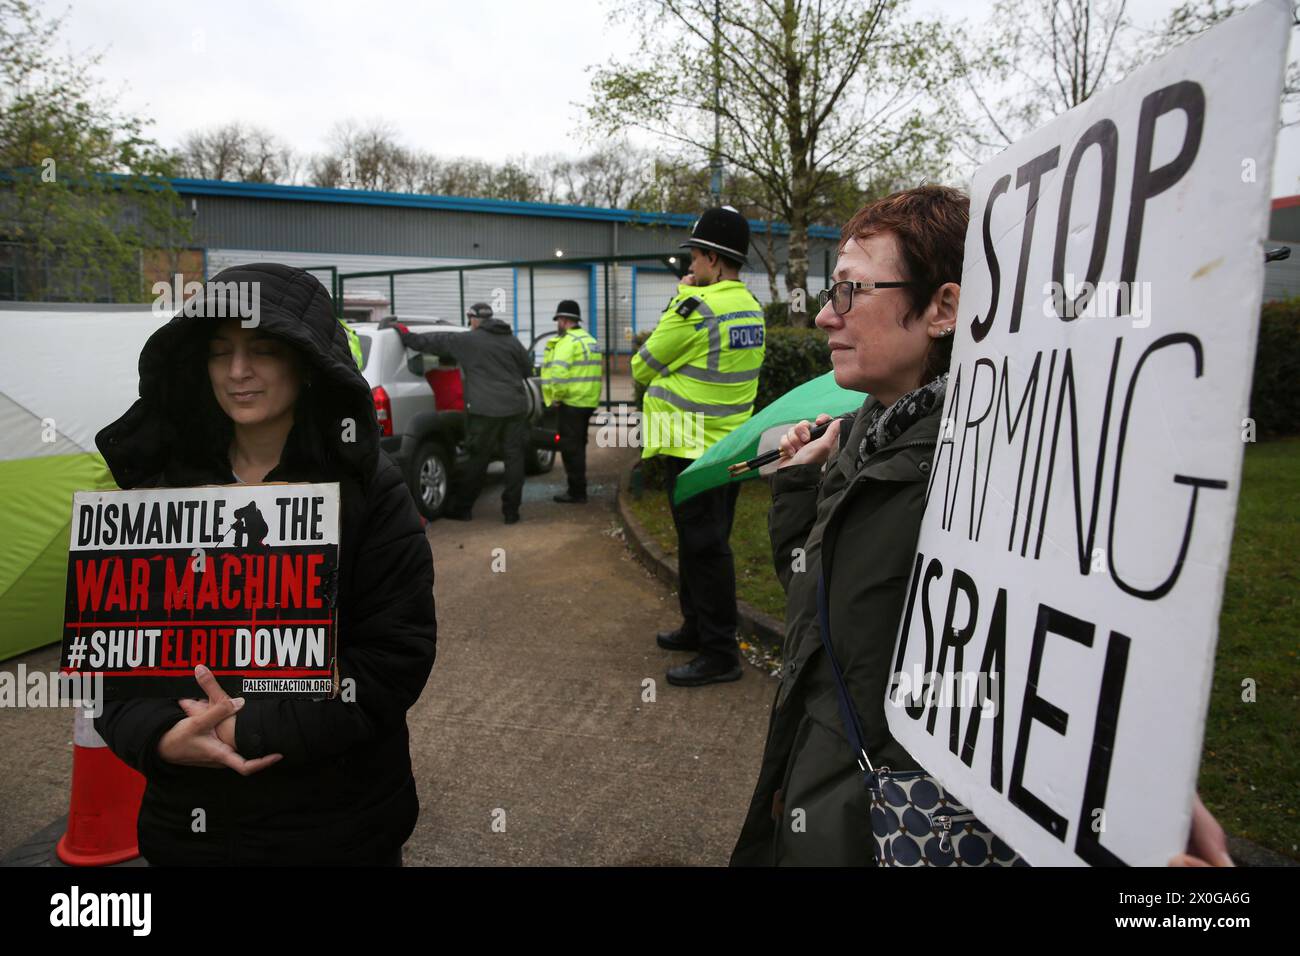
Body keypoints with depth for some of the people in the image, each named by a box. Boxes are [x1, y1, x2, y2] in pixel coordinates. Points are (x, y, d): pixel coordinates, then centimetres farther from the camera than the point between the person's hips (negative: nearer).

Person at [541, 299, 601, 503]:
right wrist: (591, 395, 17)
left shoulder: (568, 342, -14)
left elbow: (558, 372, -25)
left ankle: (577, 492, 1)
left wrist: (557, 396, -14)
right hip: (588, 401, 9)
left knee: (570, 447, -2)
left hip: (570, 402, -9)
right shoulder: (590, 340, 17)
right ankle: (578, 489, 25)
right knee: (578, 445, 17)